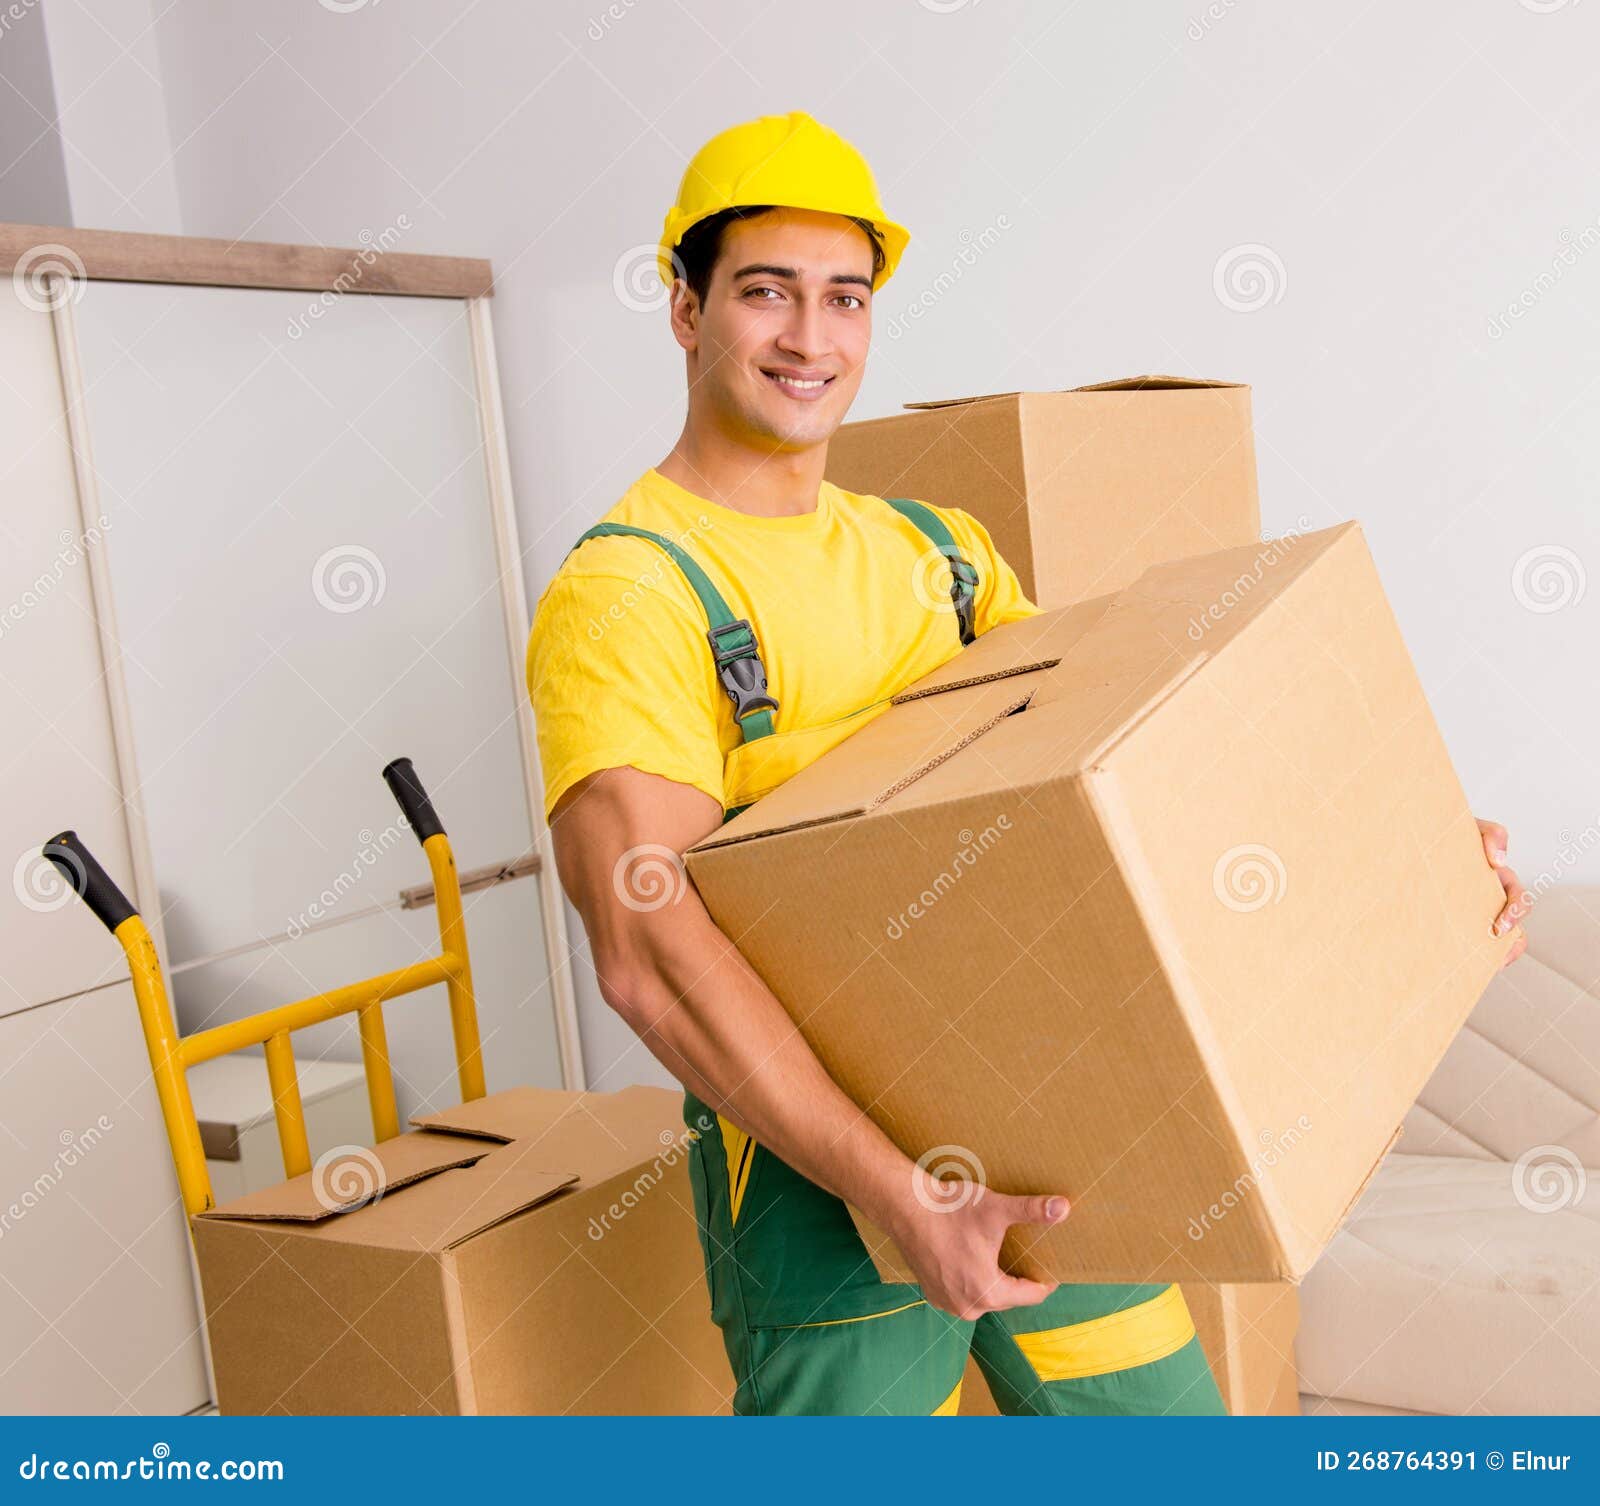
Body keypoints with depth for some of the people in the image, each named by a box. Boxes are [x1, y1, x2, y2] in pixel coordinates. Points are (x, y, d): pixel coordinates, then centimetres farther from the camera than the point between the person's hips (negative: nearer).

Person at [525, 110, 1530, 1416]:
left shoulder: (938, 549, 10)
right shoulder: (625, 595, -14)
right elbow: (648, 951, -23)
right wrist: (901, 1194, -29)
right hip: (815, 1163, -6)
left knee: (1157, 1403, 16)